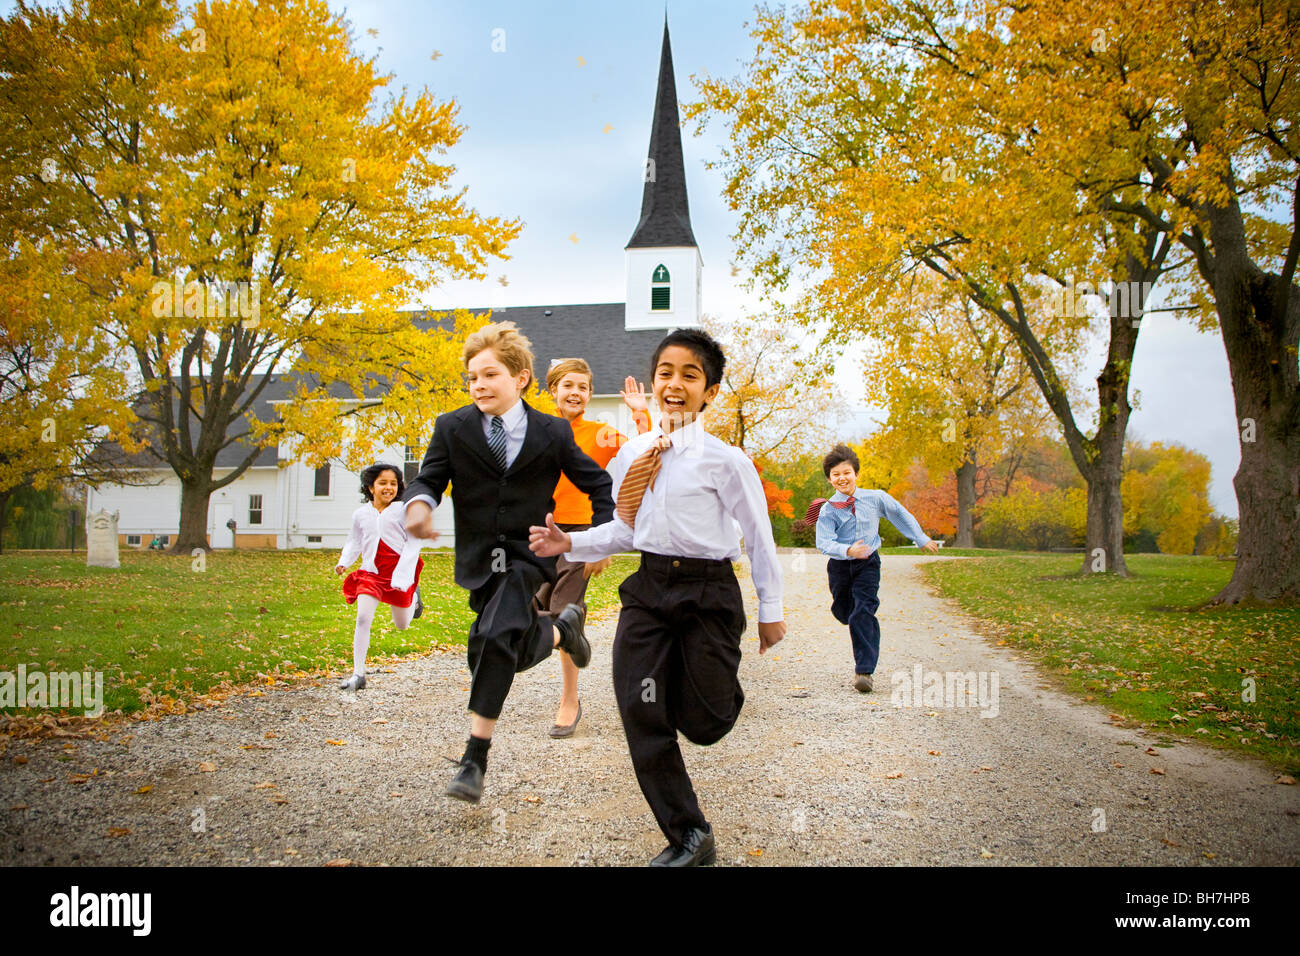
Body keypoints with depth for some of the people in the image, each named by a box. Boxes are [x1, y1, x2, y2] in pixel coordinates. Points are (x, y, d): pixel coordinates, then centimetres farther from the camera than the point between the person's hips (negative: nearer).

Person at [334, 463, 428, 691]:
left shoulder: (402, 510, -8)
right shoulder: (361, 514, 3)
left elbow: (413, 542, -7)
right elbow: (354, 540, 18)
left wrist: (403, 575, -14)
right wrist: (344, 562, 1)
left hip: (398, 573, -1)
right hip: (371, 572, 2)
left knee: (402, 625, 14)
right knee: (363, 619, -14)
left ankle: (413, 596, 50)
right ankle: (358, 674, -7)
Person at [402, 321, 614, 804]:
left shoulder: (552, 433, -2)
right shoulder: (452, 428, 1)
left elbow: (598, 484, 8)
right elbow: (429, 479, -1)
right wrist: (419, 503, -26)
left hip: (529, 552, -3)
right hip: (480, 557, 3)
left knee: (496, 637, -24)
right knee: (518, 651, 11)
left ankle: (475, 759, -13)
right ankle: (562, 628, 46)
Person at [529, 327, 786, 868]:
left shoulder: (725, 460, -9)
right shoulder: (632, 455, 6)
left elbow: (758, 536, -1)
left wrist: (771, 610, 4)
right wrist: (570, 545, -3)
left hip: (709, 592, -4)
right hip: (649, 588, 4)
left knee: (703, 723, 4)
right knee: (641, 716, -3)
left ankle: (723, 681, 43)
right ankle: (689, 838, 10)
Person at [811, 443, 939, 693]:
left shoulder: (876, 498, -4)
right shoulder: (828, 510, -10)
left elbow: (901, 515, 13)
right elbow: (824, 542, -19)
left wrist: (921, 539, 21)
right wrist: (847, 550, -38)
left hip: (867, 564, -1)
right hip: (839, 567, 1)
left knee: (862, 614, -15)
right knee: (844, 612, 10)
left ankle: (864, 670, -12)